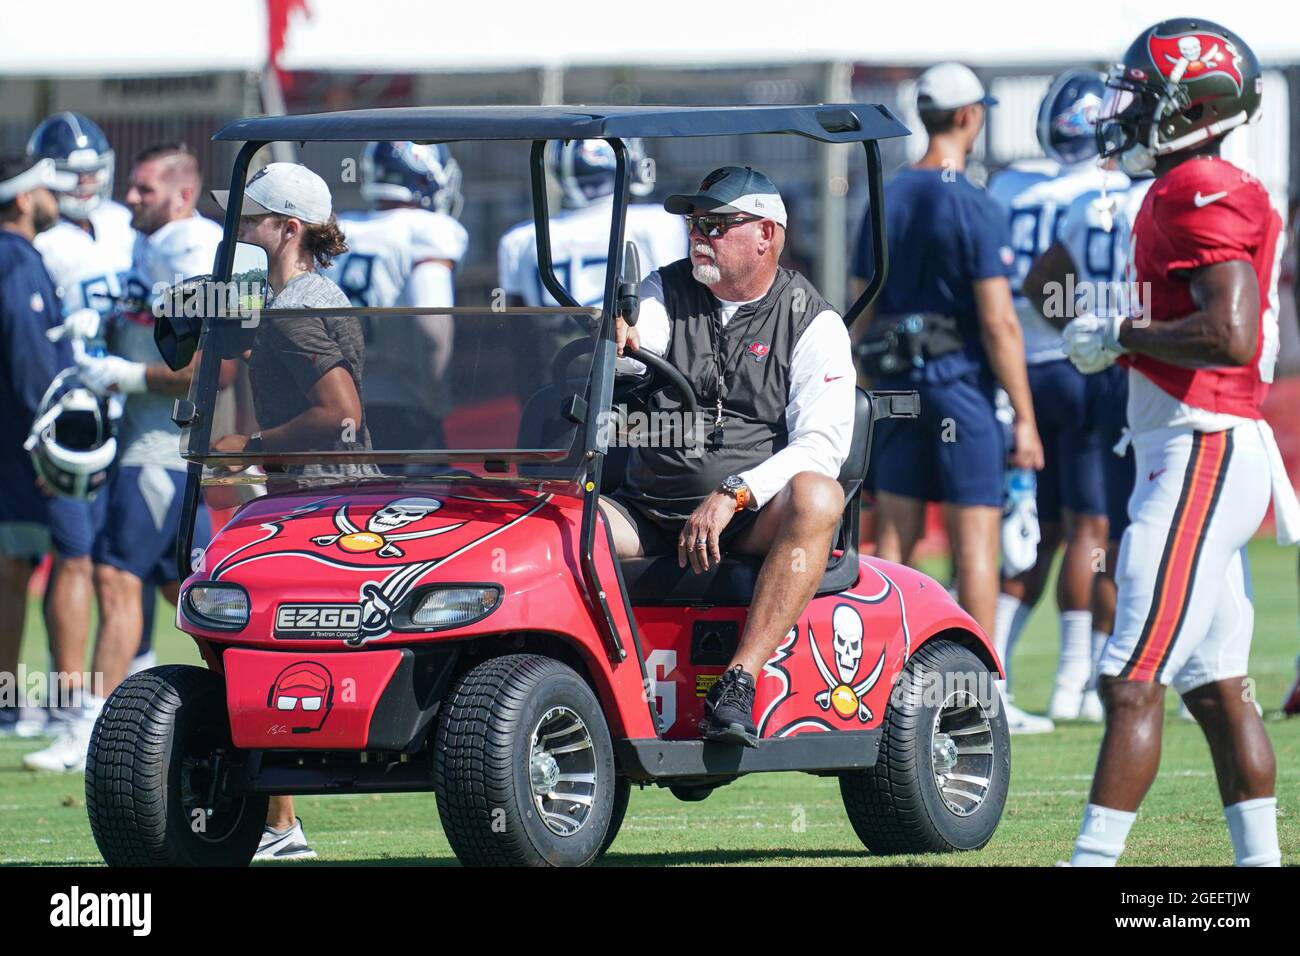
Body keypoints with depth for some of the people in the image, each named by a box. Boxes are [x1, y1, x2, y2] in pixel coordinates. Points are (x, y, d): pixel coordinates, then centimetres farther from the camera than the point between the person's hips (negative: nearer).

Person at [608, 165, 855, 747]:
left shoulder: (813, 325, 1)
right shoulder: (666, 292, 11)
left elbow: (821, 445, -11)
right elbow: (625, 349, -7)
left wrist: (732, 496, -24)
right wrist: (610, 346, -33)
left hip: (753, 523, -2)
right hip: (652, 513, 2)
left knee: (817, 497, -35)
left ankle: (739, 681, -37)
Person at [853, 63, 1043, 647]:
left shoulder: (886, 200, 7)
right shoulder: (976, 209, -12)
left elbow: (864, 311, 12)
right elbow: (997, 323, -15)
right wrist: (1025, 417, -11)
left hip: (896, 383, 6)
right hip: (961, 381, -6)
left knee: (894, 539, 10)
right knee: (976, 544, -2)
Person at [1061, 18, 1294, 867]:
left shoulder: (1200, 195, -14)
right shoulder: (1189, 193, 17)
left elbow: (1231, 336, -25)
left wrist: (1121, 336, -14)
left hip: (1202, 457, -11)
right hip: (1199, 454, 11)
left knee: (1132, 682, -11)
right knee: (1216, 686, 12)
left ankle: (1096, 857, -13)